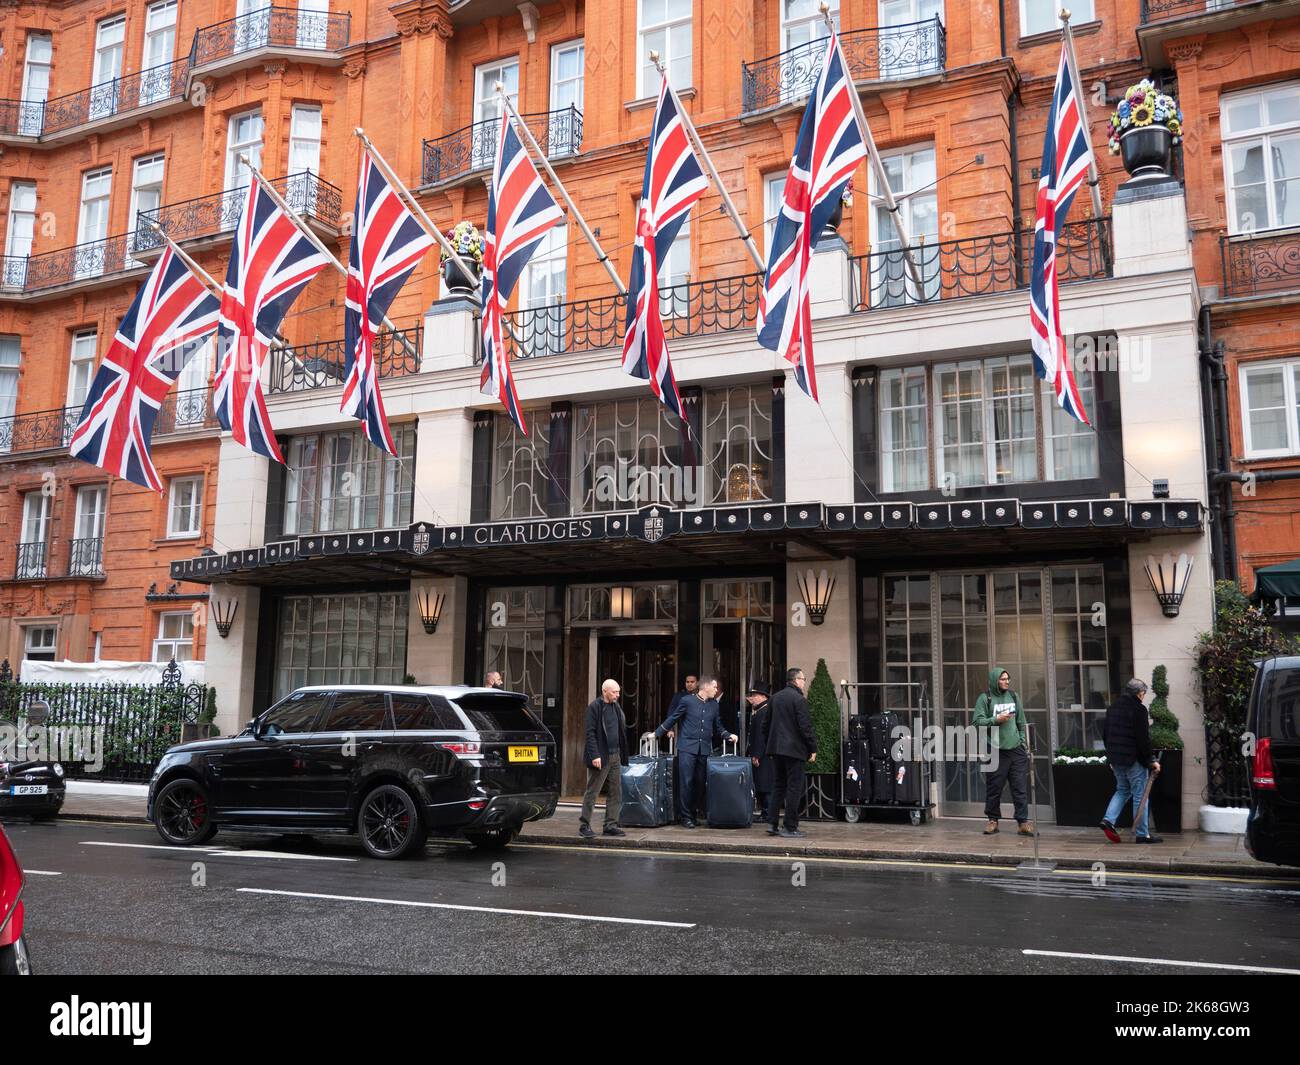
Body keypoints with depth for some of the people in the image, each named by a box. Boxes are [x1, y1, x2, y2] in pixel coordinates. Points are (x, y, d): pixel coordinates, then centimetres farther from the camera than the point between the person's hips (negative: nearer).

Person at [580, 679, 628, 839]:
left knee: (616, 792, 8)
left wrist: (622, 754, 11)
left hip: (615, 756, 8)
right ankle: (584, 826, 6)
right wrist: (595, 756, -19)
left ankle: (611, 825, 15)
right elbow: (590, 733, -14)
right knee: (592, 792, -1)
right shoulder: (594, 707, -9)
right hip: (601, 757, -8)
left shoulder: (616, 706, 13)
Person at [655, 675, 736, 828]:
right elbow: (672, 718, 6)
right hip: (687, 748, -4)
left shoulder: (714, 704, 11)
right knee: (686, 782, -6)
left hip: (704, 749, 4)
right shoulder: (687, 701, -1)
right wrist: (657, 734, 6)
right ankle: (686, 817, 2)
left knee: (700, 783, 5)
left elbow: (718, 727, 19)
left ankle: (692, 813, 16)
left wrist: (729, 735, 1)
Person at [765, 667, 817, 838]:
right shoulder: (799, 699, -12)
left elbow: (767, 724, 17)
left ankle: (771, 824, 11)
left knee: (778, 787, 13)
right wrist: (813, 749, -7)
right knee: (794, 788, -1)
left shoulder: (775, 698, 12)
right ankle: (790, 827, -1)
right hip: (794, 750, -7)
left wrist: (768, 749, 22)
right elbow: (805, 727, -15)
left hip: (775, 748, 7)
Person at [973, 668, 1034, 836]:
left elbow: (1022, 722, 17)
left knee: (1020, 788, 1)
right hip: (995, 751, -3)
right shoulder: (985, 698, -2)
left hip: (1016, 750, 3)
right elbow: (977, 721, -6)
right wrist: (996, 719, -14)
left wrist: (1024, 741, 10)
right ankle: (993, 820, 17)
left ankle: (1023, 821, 6)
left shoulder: (1014, 696, 12)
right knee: (994, 788, 3)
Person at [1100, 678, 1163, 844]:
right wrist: (1151, 760, -7)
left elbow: (1105, 734, 16)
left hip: (1115, 759, 7)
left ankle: (1108, 820, 4)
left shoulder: (1112, 707, 10)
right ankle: (1142, 834, 7)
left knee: (1122, 790, 20)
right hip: (1133, 759, -7)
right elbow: (1143, 739, -17)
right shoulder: (1138, 709, -14)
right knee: (1140, 795, 2)